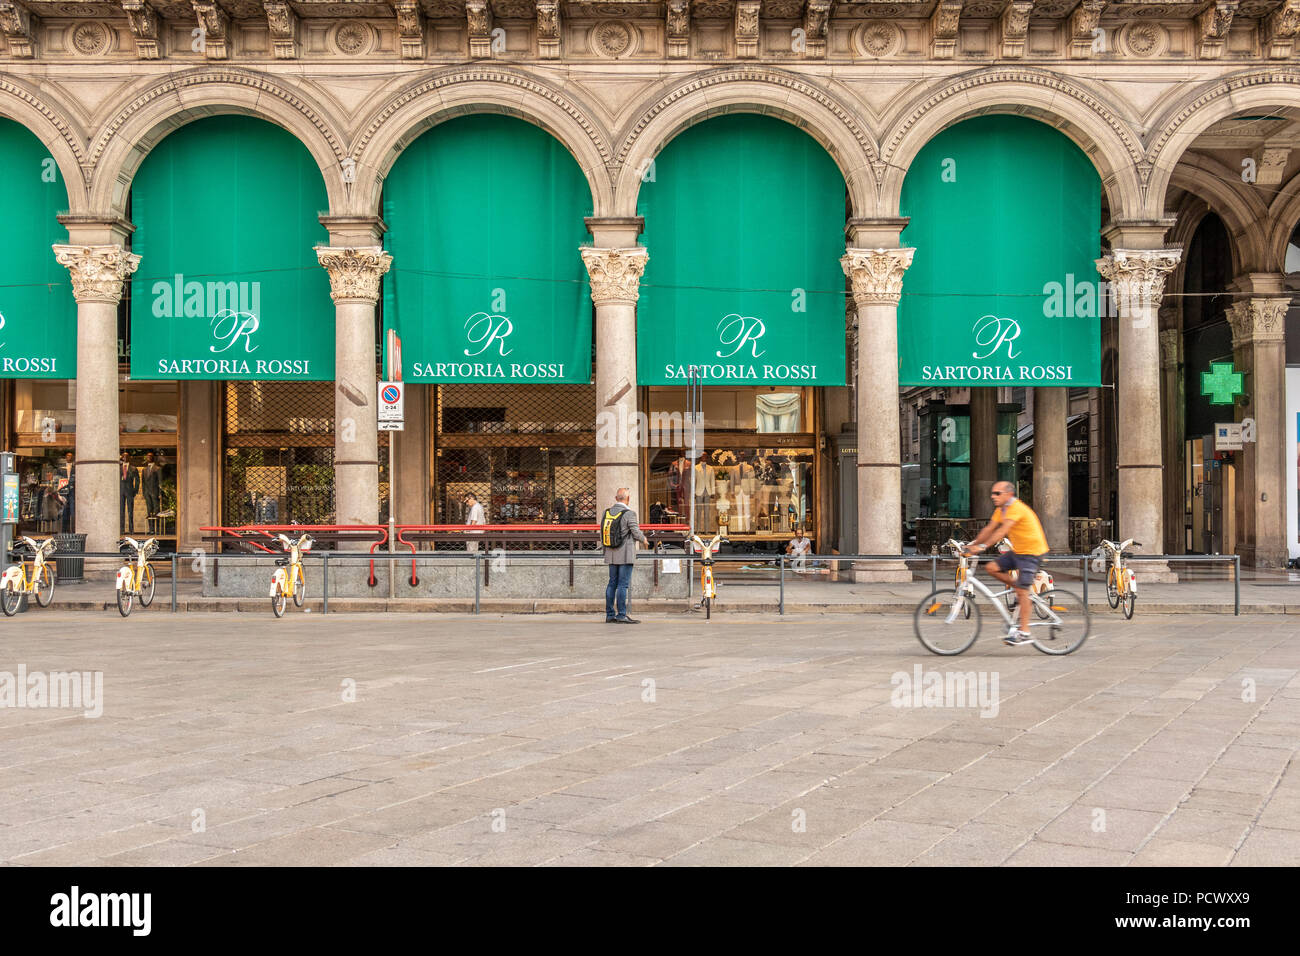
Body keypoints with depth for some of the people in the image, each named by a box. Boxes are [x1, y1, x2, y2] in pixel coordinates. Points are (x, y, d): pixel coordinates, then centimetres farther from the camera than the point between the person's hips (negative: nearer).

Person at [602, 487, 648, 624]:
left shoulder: (607, 512, 6)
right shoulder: (629, 513, -14)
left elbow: (602, 532, 11)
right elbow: (636, 533, -12)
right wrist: (644, 539, 9)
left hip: (611, 554, 6)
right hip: (625, 553, -6)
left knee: (612, 583, 10)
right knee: (623, 584, -5)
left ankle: (609, 615, 11)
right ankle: (621, 615, -6)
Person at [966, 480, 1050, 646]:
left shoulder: (1017, 508, -22)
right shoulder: (1001, 510, 8)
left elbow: (1002, 531, -33)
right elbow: (989, 529, 8)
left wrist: (983, 546, -40)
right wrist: (971, 545, 0)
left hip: (1031, 552, -9)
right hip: (1017, 551, 9)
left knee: (1022, 591, -11)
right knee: (991, 567, -4)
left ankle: (1024, 633, -7)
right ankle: (1019, 590, 13)